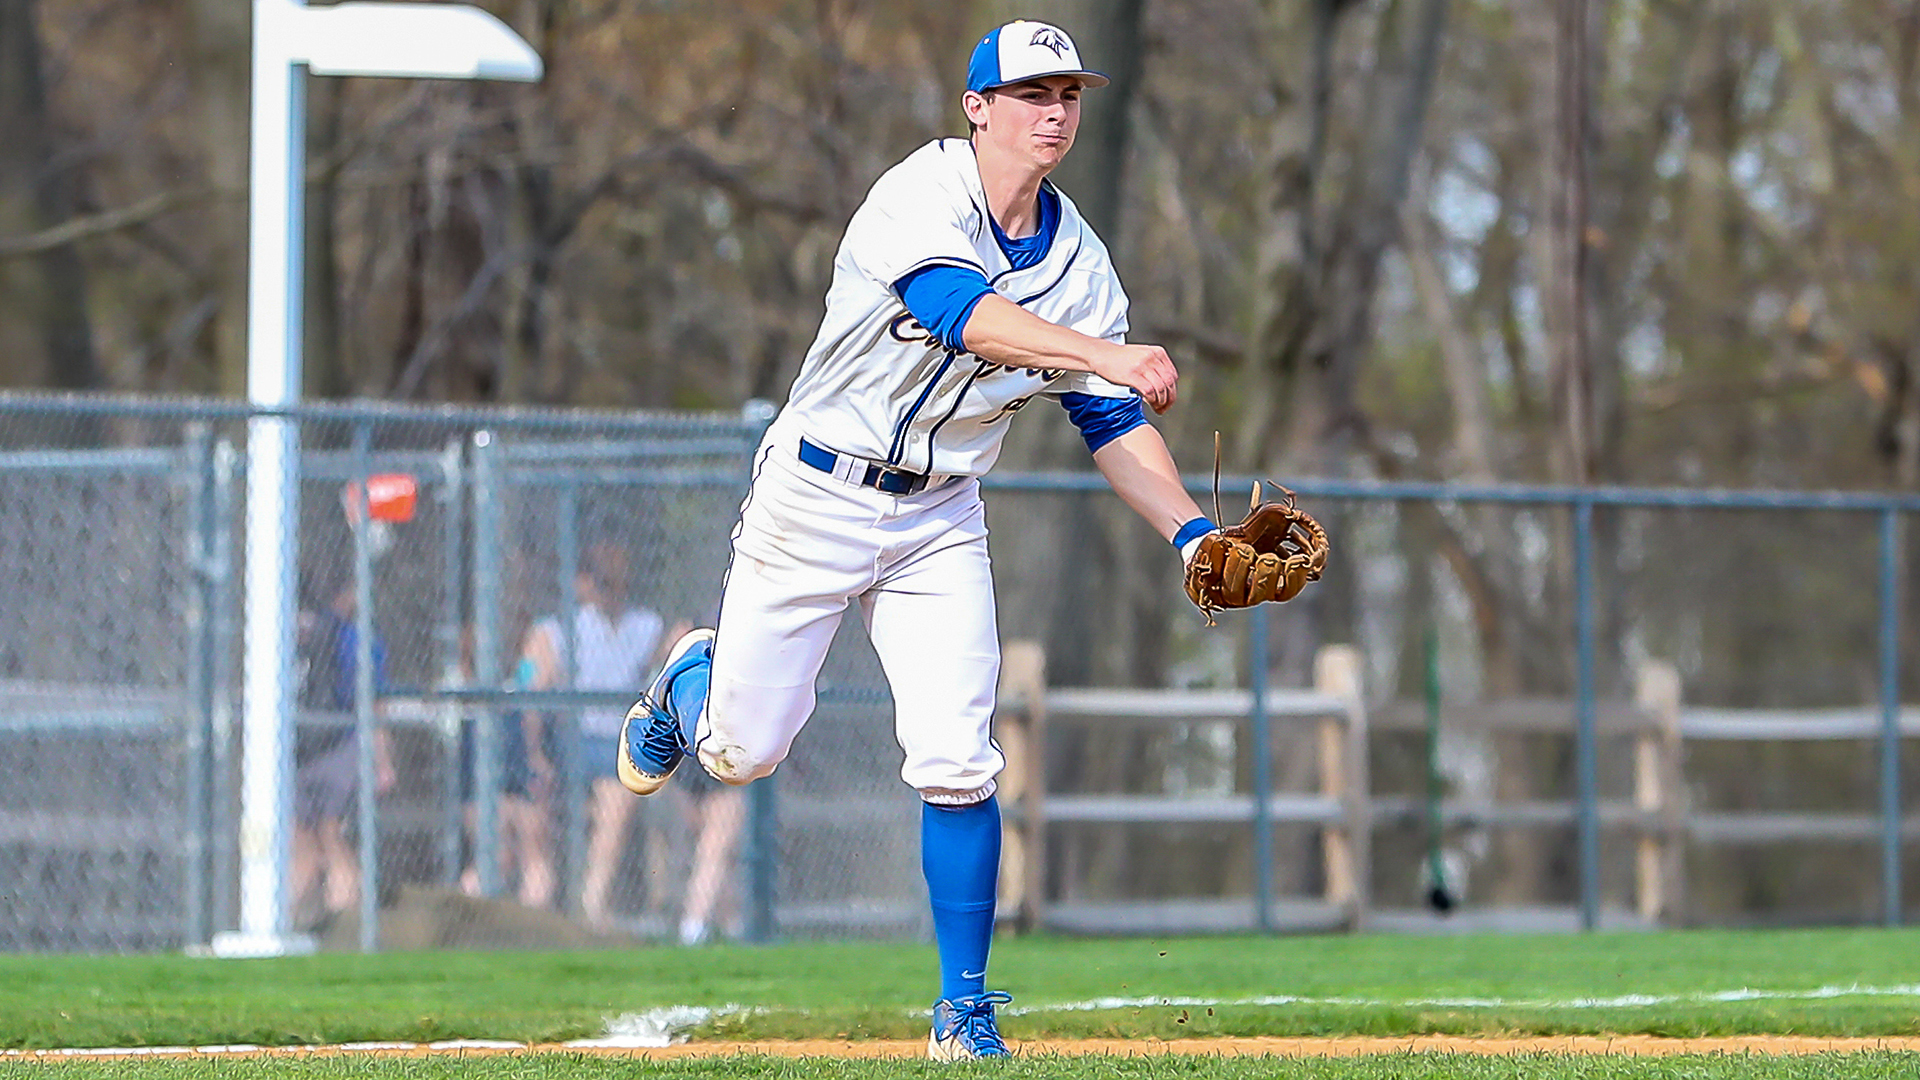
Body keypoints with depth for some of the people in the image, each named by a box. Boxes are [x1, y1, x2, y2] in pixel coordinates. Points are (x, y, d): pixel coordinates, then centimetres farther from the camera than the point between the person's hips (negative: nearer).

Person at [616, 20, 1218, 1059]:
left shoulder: (1079, 260, 0)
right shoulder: (922, 196, -19)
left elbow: (1111, 420, 4)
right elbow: (959, 310, -38)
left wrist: (1192, 532, -10)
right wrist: (1101, 353, -51)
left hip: (940, 522, 4)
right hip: (815, 497, -4)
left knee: (956, 767, -9)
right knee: (742, 750, 4)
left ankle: (964, 1010, 0)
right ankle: (690, 682, 41)